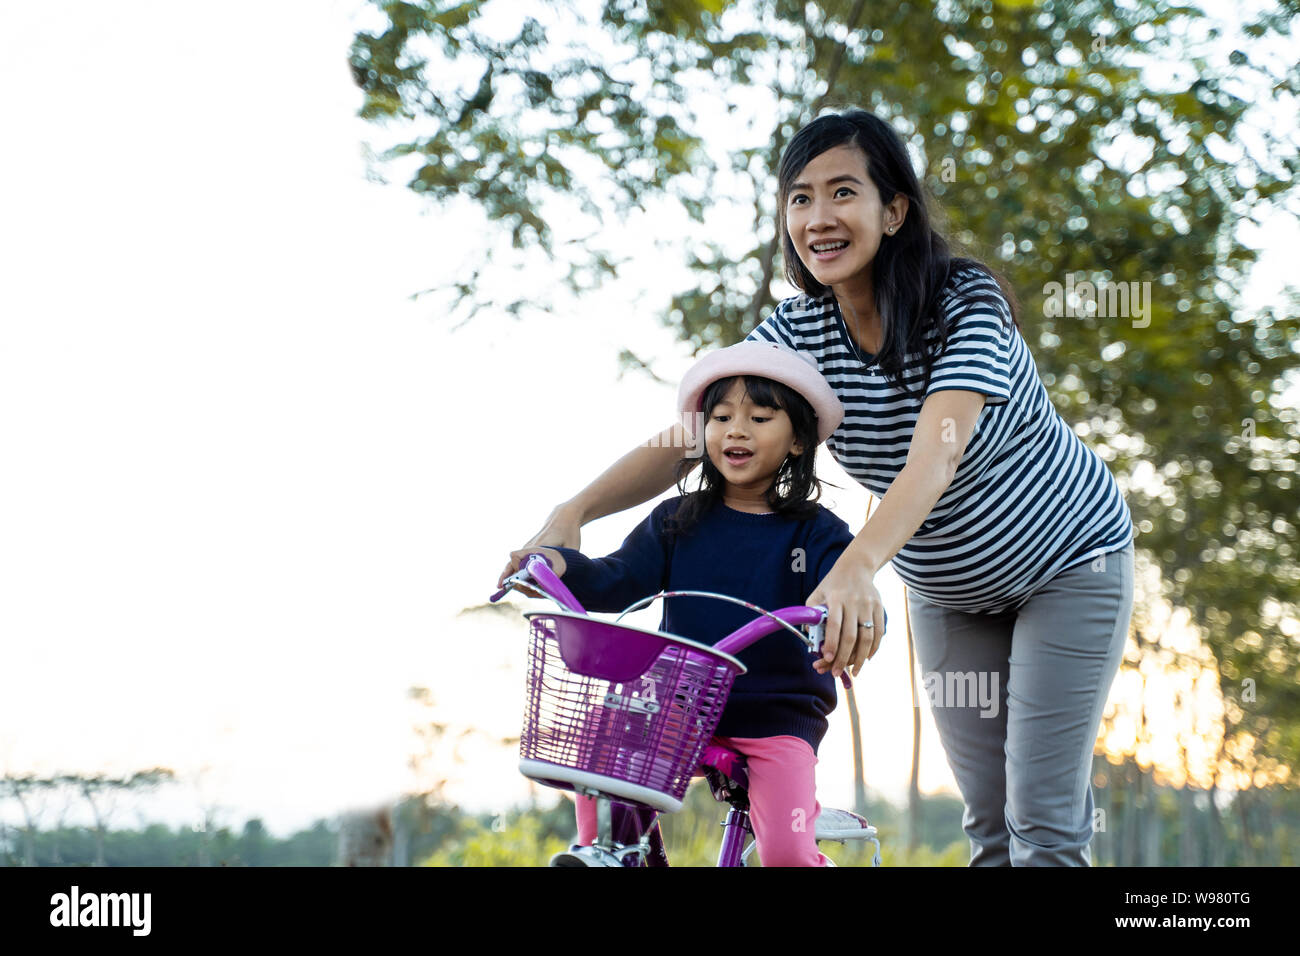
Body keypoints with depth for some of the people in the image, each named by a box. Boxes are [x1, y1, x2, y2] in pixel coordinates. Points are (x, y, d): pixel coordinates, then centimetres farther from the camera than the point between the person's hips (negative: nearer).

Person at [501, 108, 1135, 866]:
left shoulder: (965, 304, -28)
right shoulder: (796, 332, -13)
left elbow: (934, 456, -44)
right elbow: (683, 437, -18)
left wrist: (858, 567, -61)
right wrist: (575, 512, -36)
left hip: (1069, 562, -5)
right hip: (949, 590, 5)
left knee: (1042, 825, -9)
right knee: (988, 823, 6)